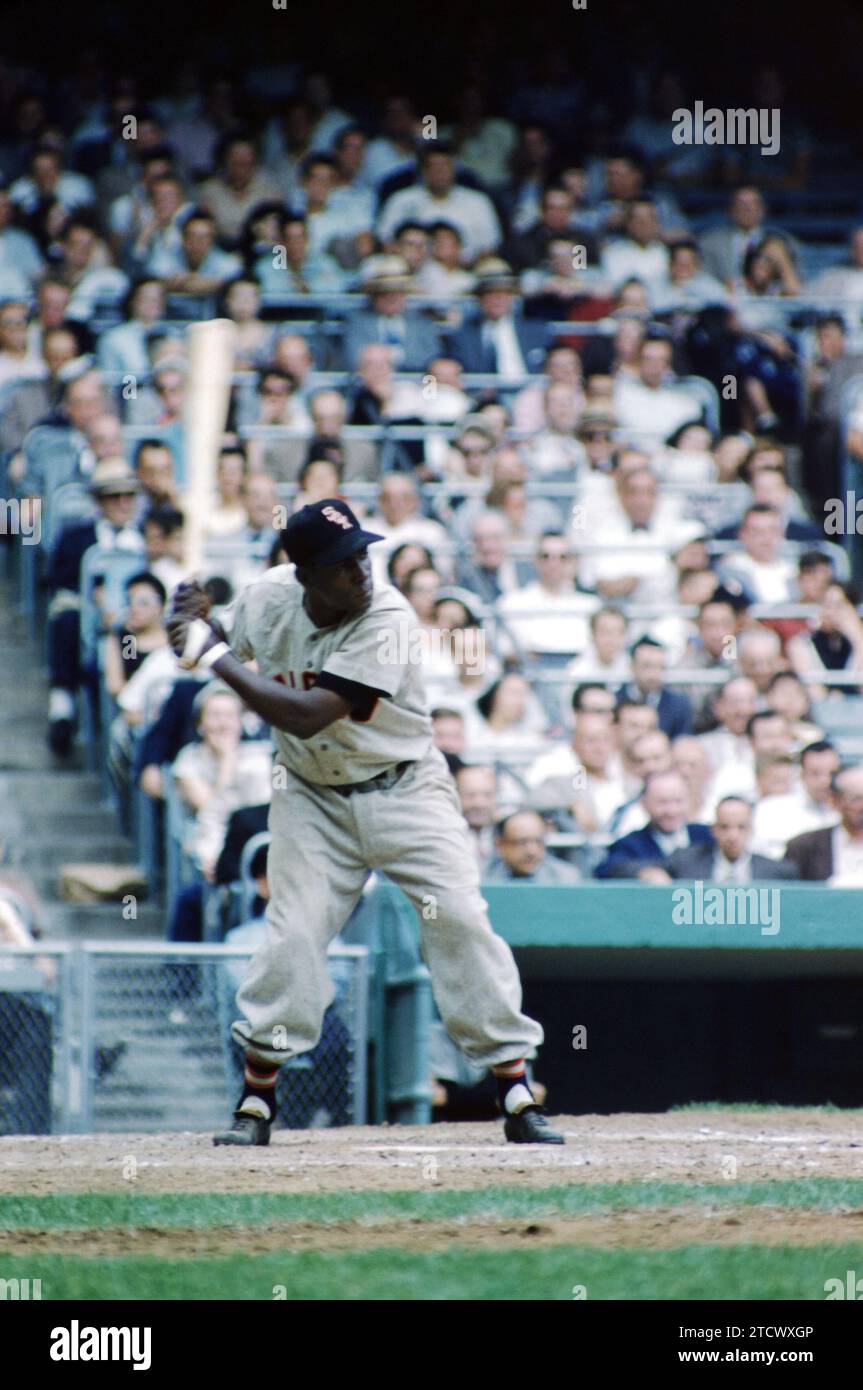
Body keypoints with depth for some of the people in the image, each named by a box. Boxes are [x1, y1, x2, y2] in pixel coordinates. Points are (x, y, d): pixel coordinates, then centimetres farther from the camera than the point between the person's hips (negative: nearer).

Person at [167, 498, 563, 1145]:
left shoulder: (387, 618, -26)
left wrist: (213, 654, -29)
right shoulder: (266, 598, -11)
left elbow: (307, 715, -33)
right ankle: (256, 1101, 6)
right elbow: (239, 658, 13)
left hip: (405, 788, -3)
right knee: (294, 932, -9)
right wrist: (201, 630, -10)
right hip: (312, 797, 3)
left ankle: (518, 1097, -6)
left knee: (459, 916, -13)